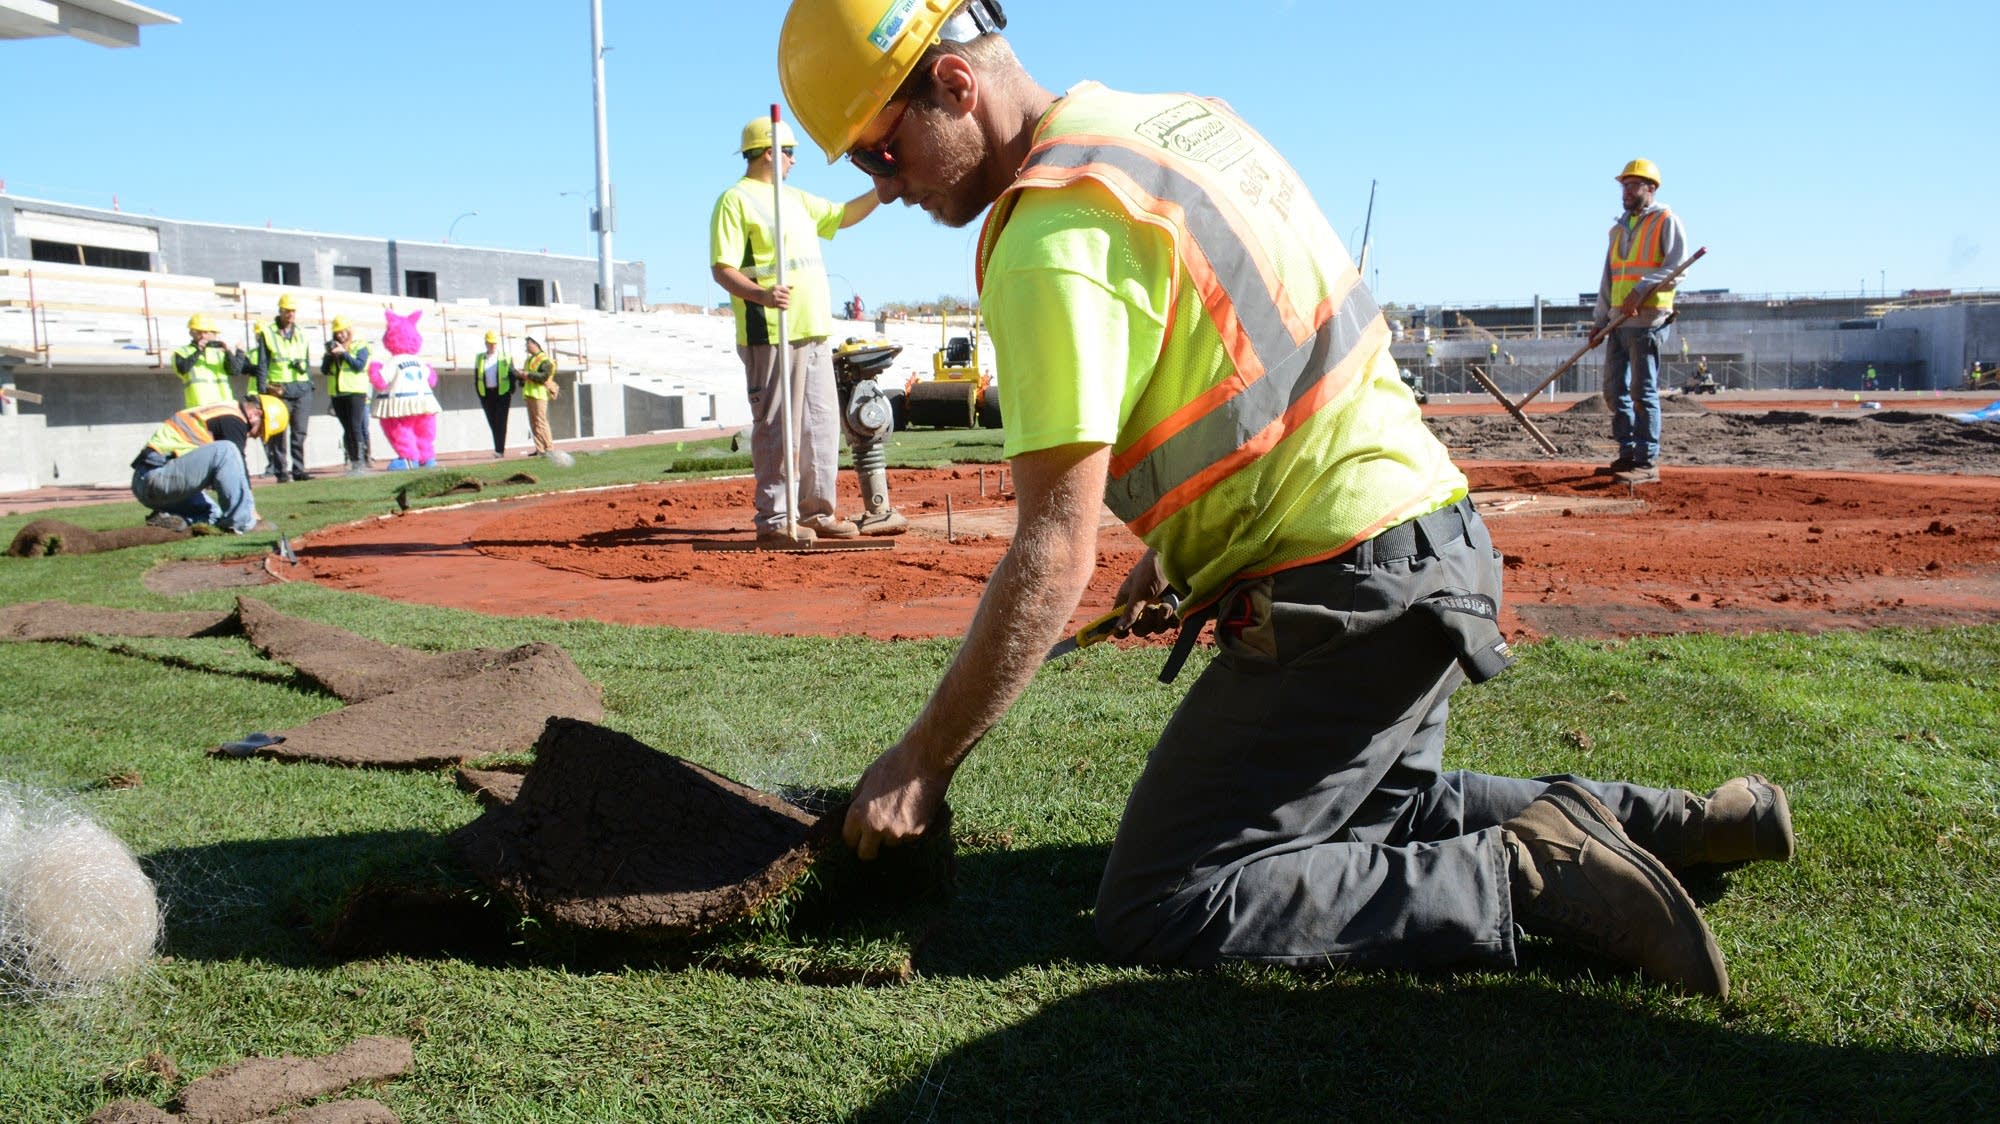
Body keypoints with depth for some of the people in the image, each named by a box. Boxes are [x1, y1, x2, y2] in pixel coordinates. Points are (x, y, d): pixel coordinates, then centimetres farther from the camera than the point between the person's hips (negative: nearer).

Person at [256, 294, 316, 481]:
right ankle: (281, 471, 1)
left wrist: (310, 385, 13)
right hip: (279, 390, -3)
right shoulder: (267, 333, 3)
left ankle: (298, 469, 7)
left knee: (299, 432, 2)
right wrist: (263, 391, -4)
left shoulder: (301, 333, 15)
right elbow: (262, 365, 2)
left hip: (302, 389, 4)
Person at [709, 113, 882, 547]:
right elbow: (722, 268, -14)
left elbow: (842, 215, 34)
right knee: (776, 426, -8)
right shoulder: (736, 200, -5)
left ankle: (816, 512, 19)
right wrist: (760, 294, -31)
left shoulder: (796, 199, 21)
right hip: (770, 332, -9)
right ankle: (774, 519, -4)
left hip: (814, 331, 9)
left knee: (821, 423, 11)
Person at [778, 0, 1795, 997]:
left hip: (1348, 596, -10)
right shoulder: (1182, 114, 10)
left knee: (1153, 907, -5)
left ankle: (1527, 879, -10)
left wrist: (923, 760, -11)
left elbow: (1054, 556, -21)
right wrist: (1178, 552, 22)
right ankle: (1663, 824, 19)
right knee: (1370, 807, 30)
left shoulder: (1051, 237, -19)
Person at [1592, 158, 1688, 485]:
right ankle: (1628, 455, 17)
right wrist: (1599, 319, 15)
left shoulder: (1665, 221, -1)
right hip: (1619, 320, 8)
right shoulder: (1618, 229, 21)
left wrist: (1642, 288, -24)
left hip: (1648, 318, -8)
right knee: (1614, 390, 8)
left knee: (1643, 391, -10)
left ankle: (1648, 462, -8)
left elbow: (1678, 263, -14)